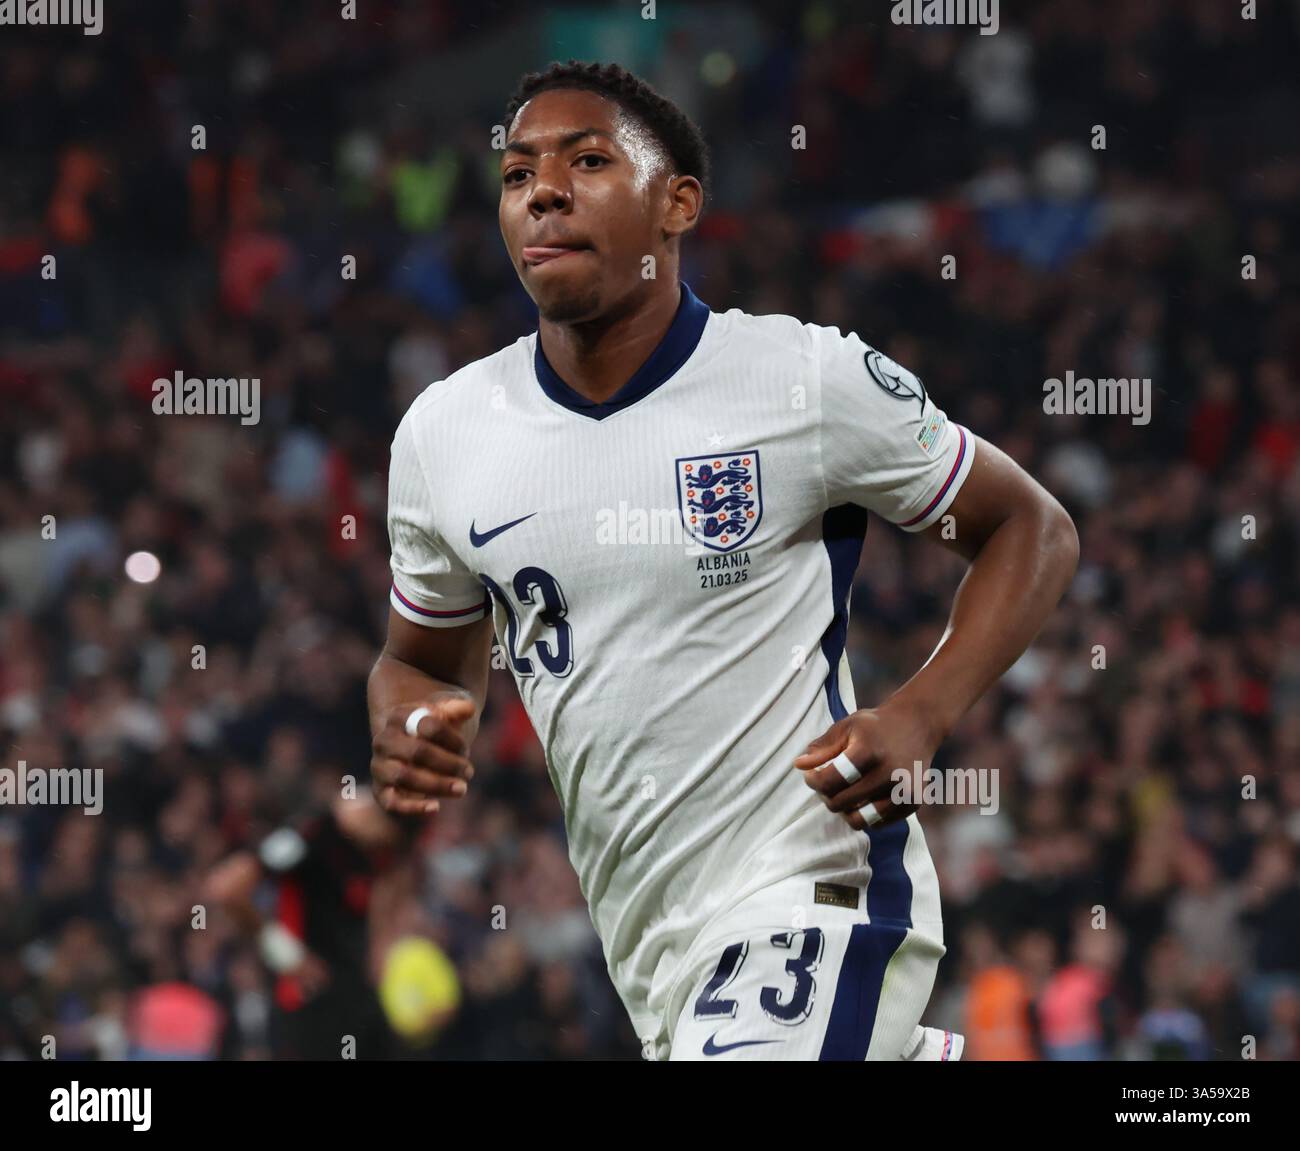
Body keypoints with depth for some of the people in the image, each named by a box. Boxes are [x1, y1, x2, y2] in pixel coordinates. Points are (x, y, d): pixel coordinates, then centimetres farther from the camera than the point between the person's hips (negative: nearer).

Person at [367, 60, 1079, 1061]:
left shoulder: (812, 379, -8)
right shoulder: (441, 433, 4)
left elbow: (1033, 531, 2)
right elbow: (422, 659, 19)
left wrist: (919, 718, -14)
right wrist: (408, 731, -5)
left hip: (813, 893, -5)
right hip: (643, 932, 6)